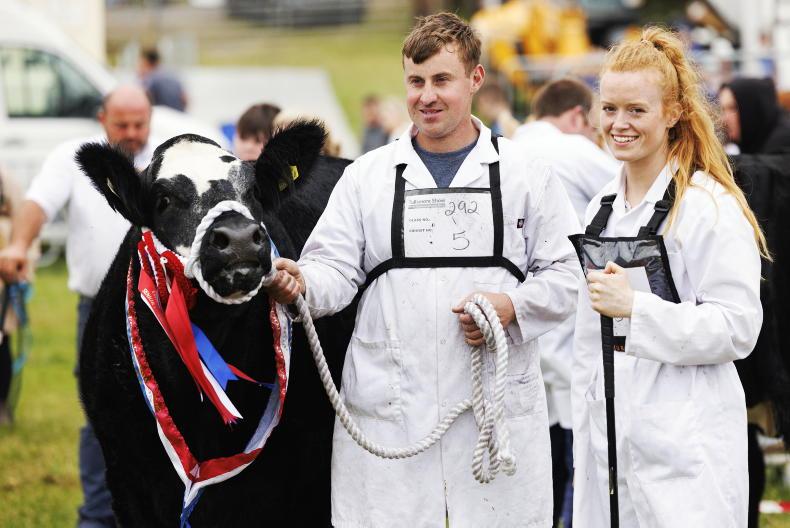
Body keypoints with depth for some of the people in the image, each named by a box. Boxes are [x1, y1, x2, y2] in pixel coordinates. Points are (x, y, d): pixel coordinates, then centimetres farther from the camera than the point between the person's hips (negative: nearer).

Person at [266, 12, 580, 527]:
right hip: (388, 410, 1)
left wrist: (512, 306, -12)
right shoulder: (367, 176, 10)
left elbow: (563, 273, 7)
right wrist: (301, 283, -18)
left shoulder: (526, 175, 8)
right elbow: (336, 268, 5)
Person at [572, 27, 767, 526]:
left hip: (686, 443, -7)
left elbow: (737, 330, -13)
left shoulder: (710, 206, -8)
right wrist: (584, 432, 18)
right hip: (607, 439, 7)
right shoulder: (603, 207, 14)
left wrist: (635, 308, -21)